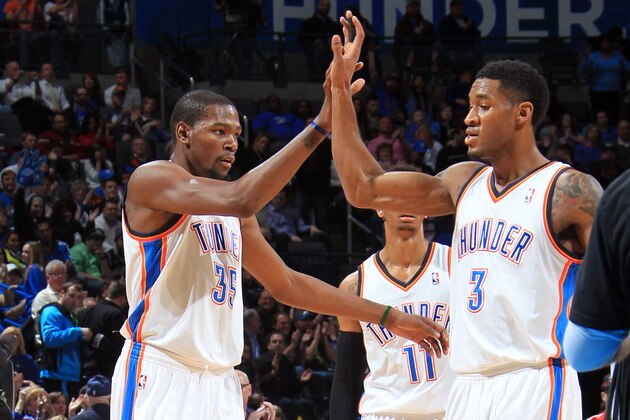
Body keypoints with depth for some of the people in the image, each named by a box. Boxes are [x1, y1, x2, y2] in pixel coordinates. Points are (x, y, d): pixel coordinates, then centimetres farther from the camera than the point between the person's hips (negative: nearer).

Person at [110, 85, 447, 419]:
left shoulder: (231, 214, 19)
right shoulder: (151, 179, -7)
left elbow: (286, 284, 25)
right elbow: (241, 200, -23)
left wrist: (390, 318, 23)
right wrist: (319, 127, -25)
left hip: (219, 382, 8)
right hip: (159, 377, -8)